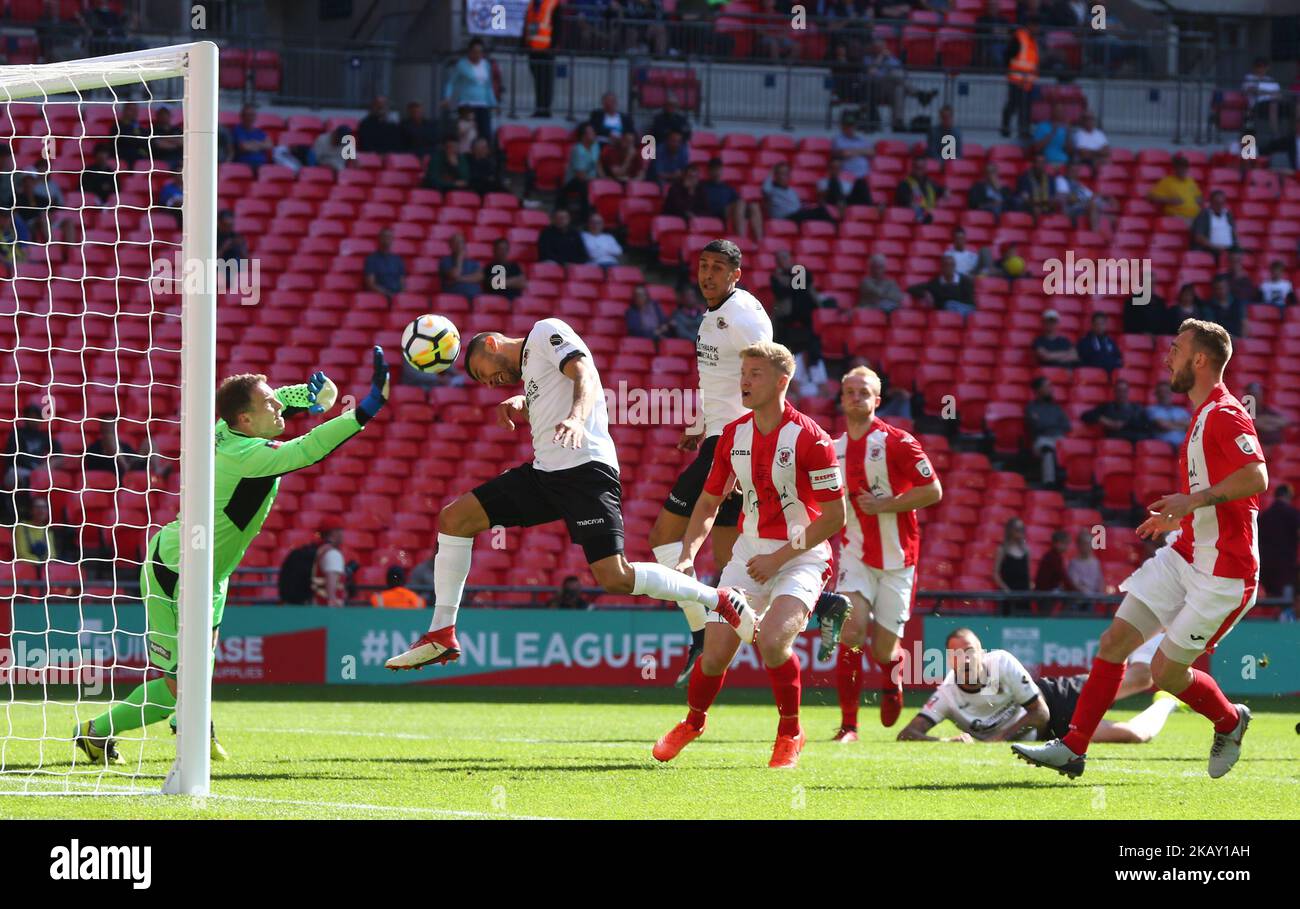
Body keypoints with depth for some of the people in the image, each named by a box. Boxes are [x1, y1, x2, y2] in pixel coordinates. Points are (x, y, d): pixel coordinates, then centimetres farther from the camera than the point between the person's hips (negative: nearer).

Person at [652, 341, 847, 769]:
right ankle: (693, 721, 27)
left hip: (801, 557, -5)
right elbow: (709, 501, 13)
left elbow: (834, 516, -13)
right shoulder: (733, 435, 2)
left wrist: (780, 557, -16)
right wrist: (687, 556, -1)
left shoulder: (810, 439, -16)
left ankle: (791, 732, -2)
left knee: (773, 641, -27)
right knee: (716, 649, -4)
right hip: (750, 552, 5)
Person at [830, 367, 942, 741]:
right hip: (856, 555, 3)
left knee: (883, 652, 0)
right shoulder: (833, 449, 6)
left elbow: (933, 490, -11)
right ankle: (848, 725, -12)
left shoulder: (895, 441, -9)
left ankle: (895, 673, 39)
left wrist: (885, 506, -16)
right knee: (851, 633, -19)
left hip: (896, 559, -3)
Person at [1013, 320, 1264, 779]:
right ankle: (1072, 748, 3)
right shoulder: (1202, 415, 15)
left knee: (1166, 671, -5)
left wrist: (1194, 500, -32)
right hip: (1184, 556, 10)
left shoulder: (1226, 414, -17)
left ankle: (1229, 722, 23)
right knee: (1115, 640, 1)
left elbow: (1256, 478, -30)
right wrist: (1178, 517, 22)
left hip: (1223, 570, -10)